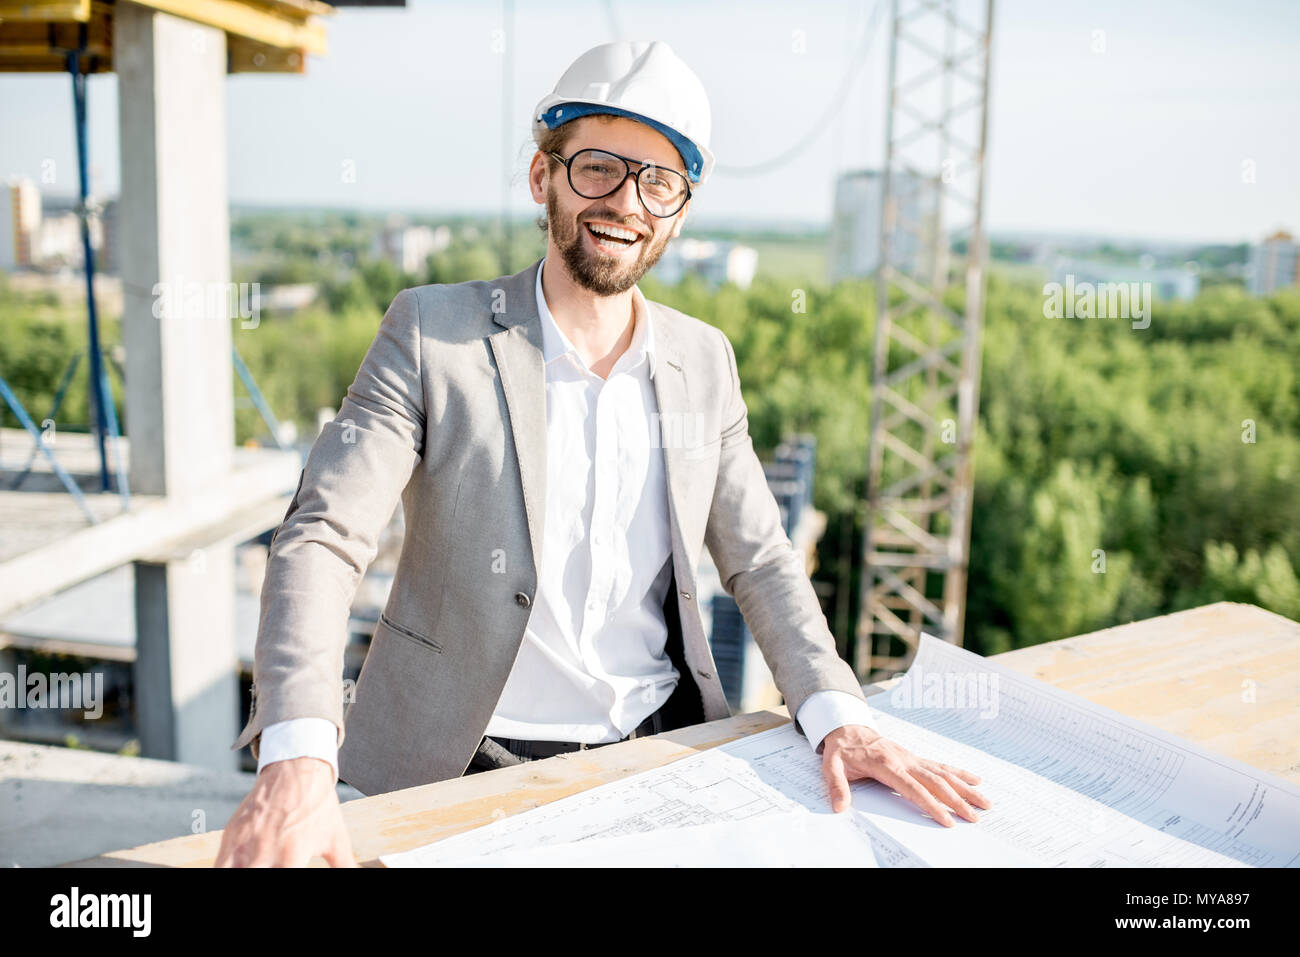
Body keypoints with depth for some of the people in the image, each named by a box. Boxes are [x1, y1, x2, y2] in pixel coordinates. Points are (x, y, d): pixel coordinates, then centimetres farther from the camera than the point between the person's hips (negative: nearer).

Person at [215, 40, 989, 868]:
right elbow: (323, 537, -13)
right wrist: (297, 758, -28)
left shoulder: (705, 362, 5)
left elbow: (759, 559, 7)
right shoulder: (431, 331, -7)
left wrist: (839, 716, -9)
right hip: (473, 766, -2)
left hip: (662, 750, 3)